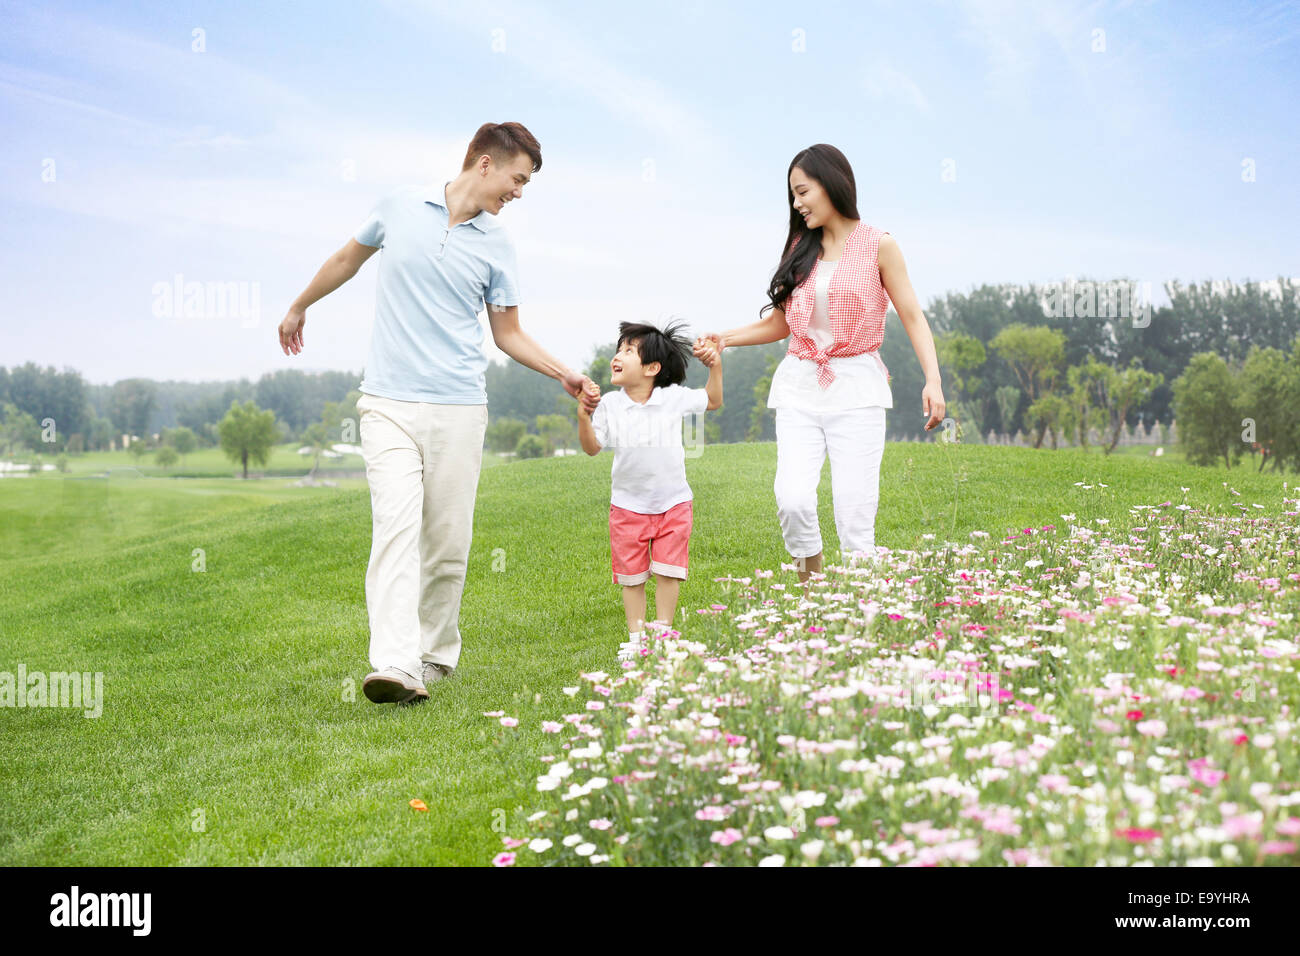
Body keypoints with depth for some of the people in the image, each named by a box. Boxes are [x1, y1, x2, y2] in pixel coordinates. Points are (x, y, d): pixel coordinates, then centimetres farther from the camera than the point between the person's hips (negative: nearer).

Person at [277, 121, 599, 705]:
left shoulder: (497, 247, 8)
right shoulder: (400, 207, 4)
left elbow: (508, 334, 15)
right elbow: (348, 259, 21)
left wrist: (562, 374, 2)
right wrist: (299, 307, 33)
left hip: (459, 409, 2)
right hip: (390, 404, -2)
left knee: (448, 542, 2)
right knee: (396, 525, -16)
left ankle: (436, 653, 20)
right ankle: (395, 666, -25)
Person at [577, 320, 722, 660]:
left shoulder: (675, 397, -6)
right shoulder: (610, 404, -5)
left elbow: (712, 402, 11)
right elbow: (593, 447, -2)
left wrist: (715, 366, -2)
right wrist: (584, 418, -19)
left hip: (673, 502, -1)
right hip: (628, 505, 1)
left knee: (668, 571, -2)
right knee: (631, 575, 7)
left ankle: (663, 629, 12)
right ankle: (636, 635, 19)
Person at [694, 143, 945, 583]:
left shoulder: (878, 245, 2)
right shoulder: (800, 247, 13)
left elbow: (912, 317, 1)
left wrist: (933, 380, -12)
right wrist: (723, 339, 3)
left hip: (856, 386, -3)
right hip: (800, 385, 3)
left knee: (854, 510, -10)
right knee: (792, 501, -14)